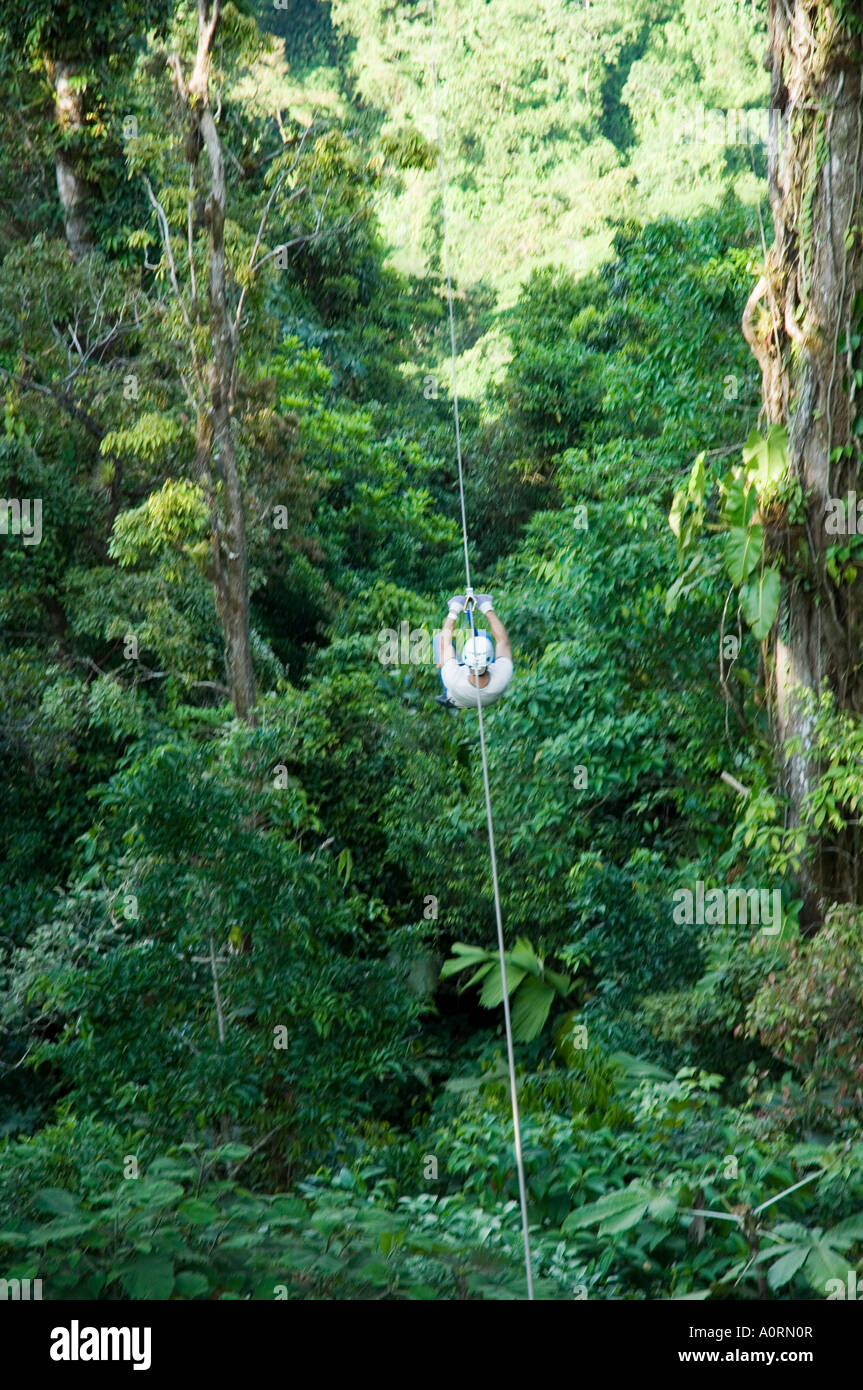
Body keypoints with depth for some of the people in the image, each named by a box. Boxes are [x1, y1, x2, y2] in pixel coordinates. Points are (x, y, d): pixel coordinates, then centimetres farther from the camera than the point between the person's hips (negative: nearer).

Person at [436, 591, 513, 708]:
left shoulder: (453, 680, -48)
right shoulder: (503, 678, -45)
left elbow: (445, 642, -32)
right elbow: (503, 640, -29)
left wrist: (454, 611, -22)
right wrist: (488, 609, -22)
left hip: (457, 701, -1)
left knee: (440, 639, 6)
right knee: (483, 634, 11)